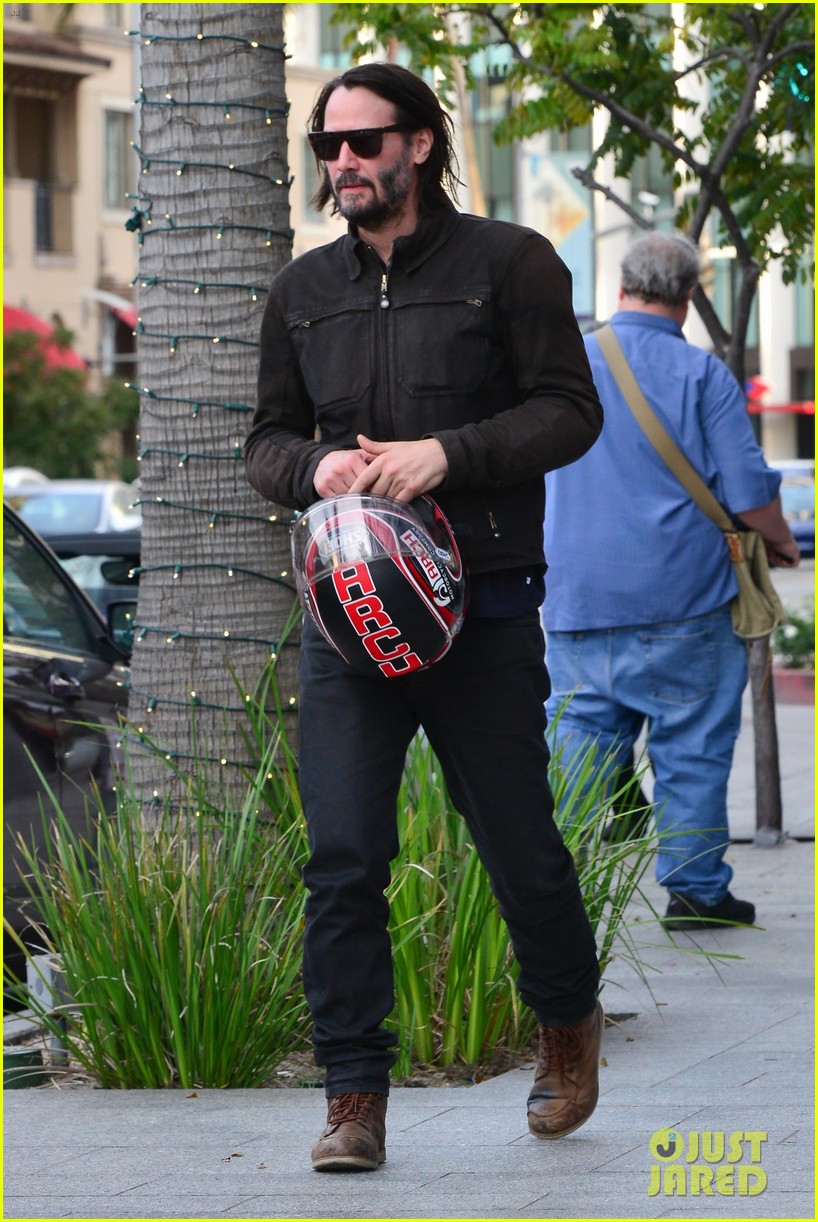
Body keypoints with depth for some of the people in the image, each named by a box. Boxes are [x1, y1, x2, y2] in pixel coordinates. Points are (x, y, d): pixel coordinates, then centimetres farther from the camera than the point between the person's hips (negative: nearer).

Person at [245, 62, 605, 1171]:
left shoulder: (510, 264, 0)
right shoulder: (304, 290, 13)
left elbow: (570, 409, -4)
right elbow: (267, 440, 17)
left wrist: (449, 453, -18)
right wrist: (314, 468, -7)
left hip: (484, 611, -3)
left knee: (520, 848, 6)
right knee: (343, 860, -8)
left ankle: (569, 1030, 33)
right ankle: (355, 1103, -4)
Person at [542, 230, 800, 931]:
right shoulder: (701, 374, -6)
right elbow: (748, 490, -7)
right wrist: (780, 543, 12)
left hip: (576, 600, 4)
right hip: (680, 597, -4)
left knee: (579, 740, 6)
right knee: (692, 745, 4)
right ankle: (694, 889, 6)